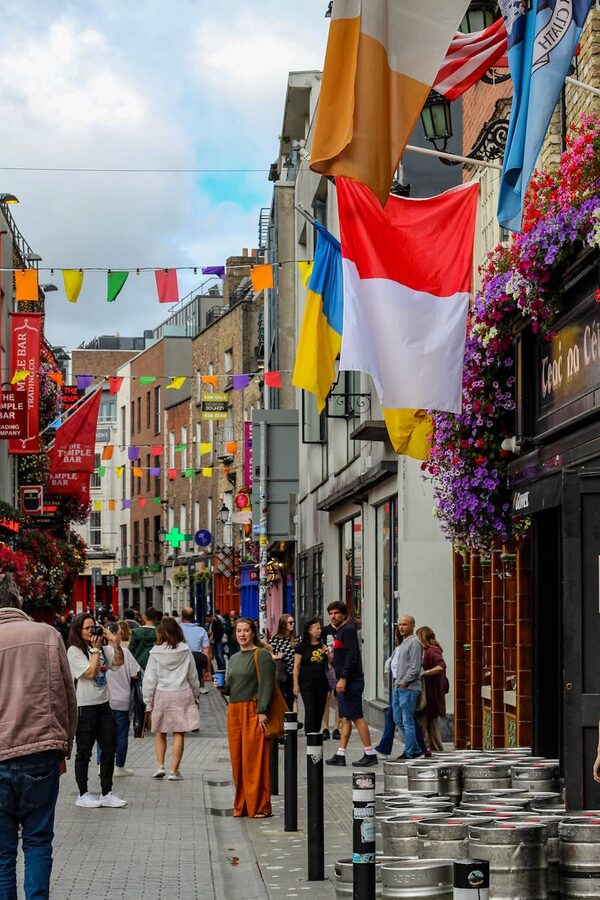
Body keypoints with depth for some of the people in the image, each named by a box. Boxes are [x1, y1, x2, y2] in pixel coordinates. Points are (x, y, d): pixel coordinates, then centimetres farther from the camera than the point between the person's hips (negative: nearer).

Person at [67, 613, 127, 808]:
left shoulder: (102, 647, 8)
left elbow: (118, 662, 1)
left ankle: (107, 793, 15)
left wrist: (115, 644, -12)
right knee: (84, 752, 3)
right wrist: (95, 650, -15)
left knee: (109, 749, 7)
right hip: (85, 706, -6)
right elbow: (90, 673, -18)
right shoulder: (74, 651, -10)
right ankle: (83, 794, 12)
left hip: (103, 704, 7)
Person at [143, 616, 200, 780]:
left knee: (160, 732, 16)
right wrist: (195, 696, 19)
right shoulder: (185, 651, -4)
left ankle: (160, 766, 8)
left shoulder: (156, 652, -6)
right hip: (182, 694, 0)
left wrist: (148, 702, 6)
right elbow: (193, 677, 6)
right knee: (179, 734, 3)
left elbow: (150, 679, -2)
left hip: (161, 695, 0)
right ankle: (174, 770, 1)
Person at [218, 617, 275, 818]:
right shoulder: (234, 658, 19)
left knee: (255, 760, -6)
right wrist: (222, 686, 3)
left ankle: (259, 806, -1)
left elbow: (267, 685, -12)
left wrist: (262, 711, -21)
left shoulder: (261, 655, -4)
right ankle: (242, 805, 14)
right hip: (234, 711, 7)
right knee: (238, 760, 7)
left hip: (254, 712, -7)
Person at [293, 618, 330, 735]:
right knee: (310, 710, -10)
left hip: (321, 682, 4)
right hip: (307, 683, -4)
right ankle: (310, 735, -10)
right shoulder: (302, 646, -3)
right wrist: (296, 685, -5)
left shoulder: (322, 645, 8)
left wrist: (327, 653, -7)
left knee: (320, 710, 5)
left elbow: (331, 662, 13)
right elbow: (296, 667, -2)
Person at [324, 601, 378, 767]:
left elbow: (352, 656, -20)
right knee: (345, 718, 9)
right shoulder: (339, 631, 19)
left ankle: (370, 754, -7)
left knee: (357, 717, -9)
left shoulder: (348, 630, -10)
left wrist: (343, 678, -23)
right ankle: (340, 755, 10)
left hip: (351, 681, -10)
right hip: (345, 682, 10)